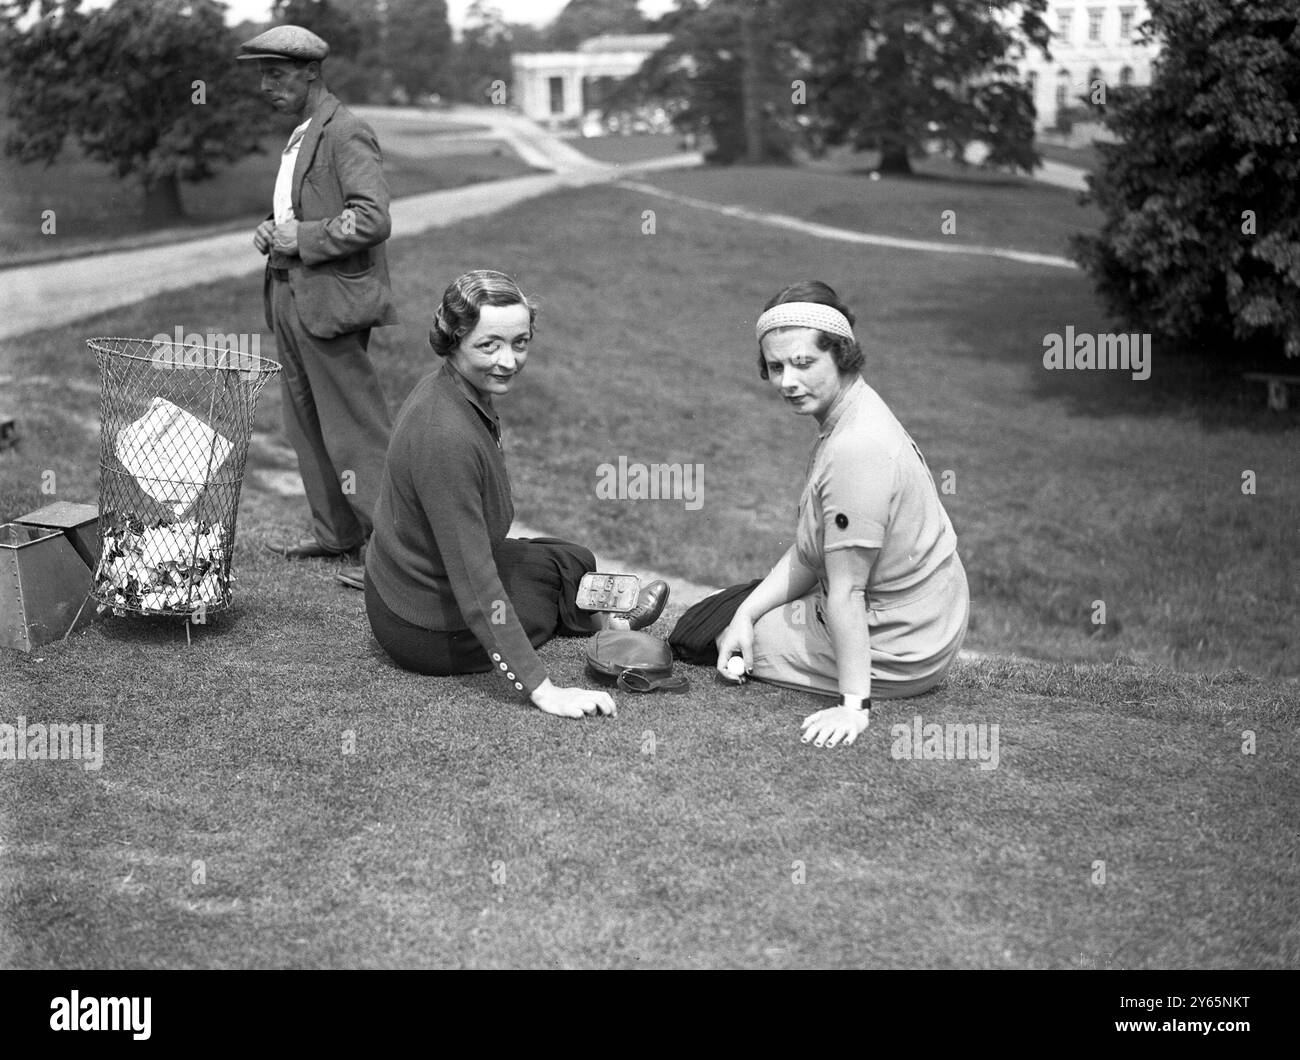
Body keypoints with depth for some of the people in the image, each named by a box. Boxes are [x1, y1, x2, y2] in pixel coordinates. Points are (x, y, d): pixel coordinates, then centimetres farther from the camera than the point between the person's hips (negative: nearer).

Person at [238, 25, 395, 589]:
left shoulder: (346, 134, -12)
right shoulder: (298, 137, 18)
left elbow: (373, 219, -22)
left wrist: (300, 238, -17)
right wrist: (271, 230, 10)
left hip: (330, 300, -10)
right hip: (291, 298, 10)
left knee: (355, 427, -8)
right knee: (307, 425, 13)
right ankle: (335, 533, 22)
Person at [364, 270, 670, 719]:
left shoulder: (444, 388, -4)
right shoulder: (447, 435, -34)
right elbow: (476, 581, -33)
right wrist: (542, 690, -32)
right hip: (431, 634, -8)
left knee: (566, 558, 23)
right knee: (569, 565, 15)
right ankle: (609, 625, 45)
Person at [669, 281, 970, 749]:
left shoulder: (856, 451, -31)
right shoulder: (855, 412, 1)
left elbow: (846, 593, -29)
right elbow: (808, 553, 7)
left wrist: (853, 706, -25)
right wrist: (748, 613, 1)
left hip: (892, 651, -11)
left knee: (702, 637, 5)